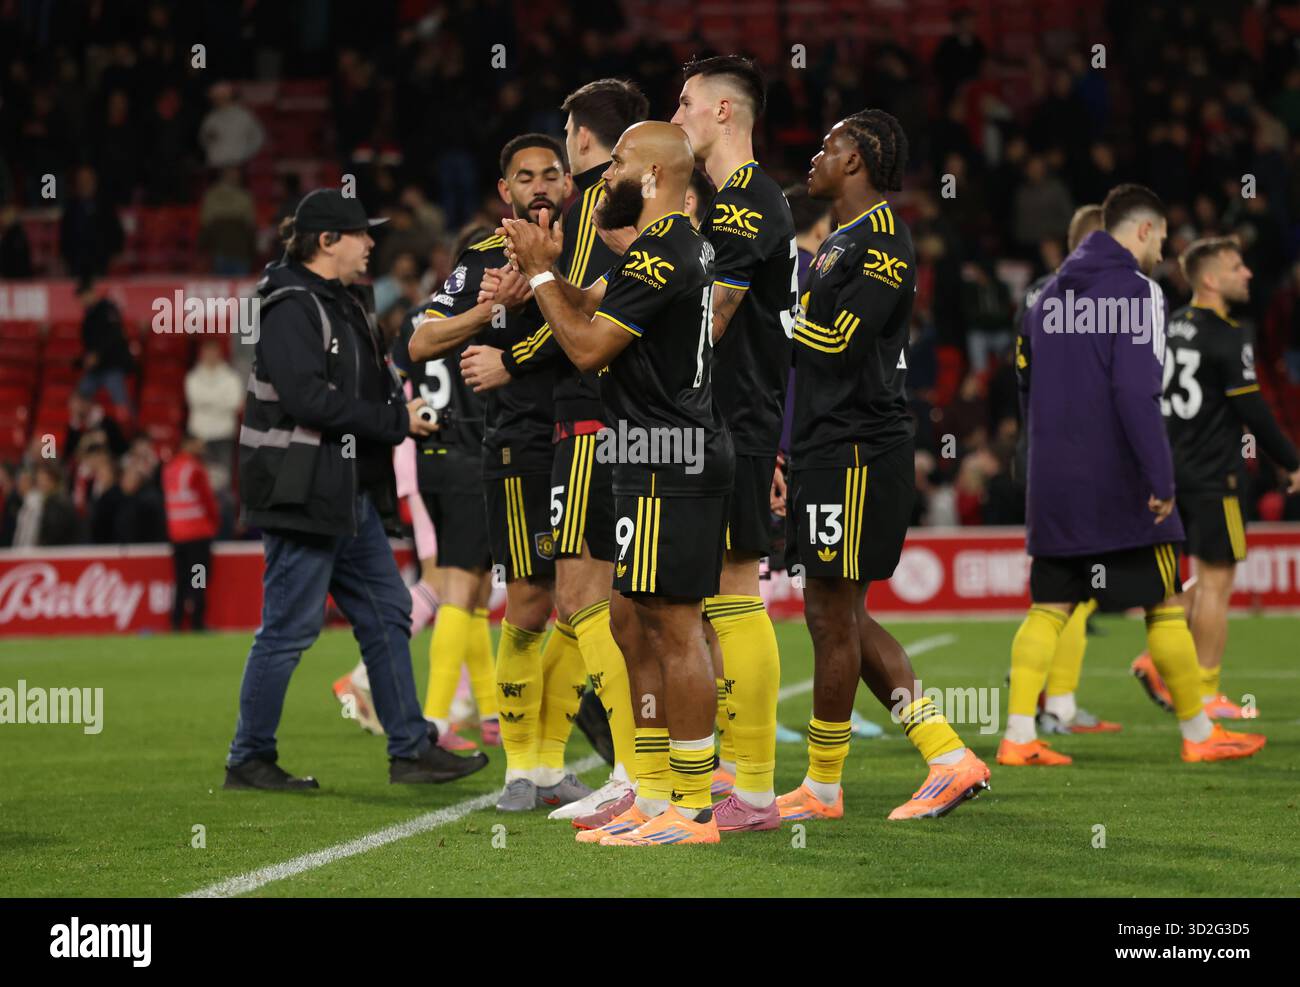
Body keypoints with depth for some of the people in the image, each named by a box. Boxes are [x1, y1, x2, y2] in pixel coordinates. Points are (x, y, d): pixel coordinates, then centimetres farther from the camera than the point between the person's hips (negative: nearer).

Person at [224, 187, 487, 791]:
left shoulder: (345, 303, 16)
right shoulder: (290, 308, -15)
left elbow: (368, 385, 22)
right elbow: (309, 398, -24)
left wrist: (404, 407, 2)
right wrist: (395, 421, -18)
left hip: (351, 494, 10)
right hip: (301, 493, -10)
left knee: (387, 614, 10)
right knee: (290, 627, -4)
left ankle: (410, 750, 15)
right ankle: (249, 760, 5)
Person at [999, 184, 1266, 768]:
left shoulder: (1051, 294, 14)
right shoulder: (1135, 289, -10)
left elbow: (1028, 383, 19)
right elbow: (1136, 392, -19)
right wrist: (1161, 478, -19)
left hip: (1054, 480, 7)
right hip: (1118, 480, -7)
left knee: (1048, 609, 6)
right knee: (1164, 606, 4)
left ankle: (1018, 737, -4)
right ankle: (1198, 735, 11)